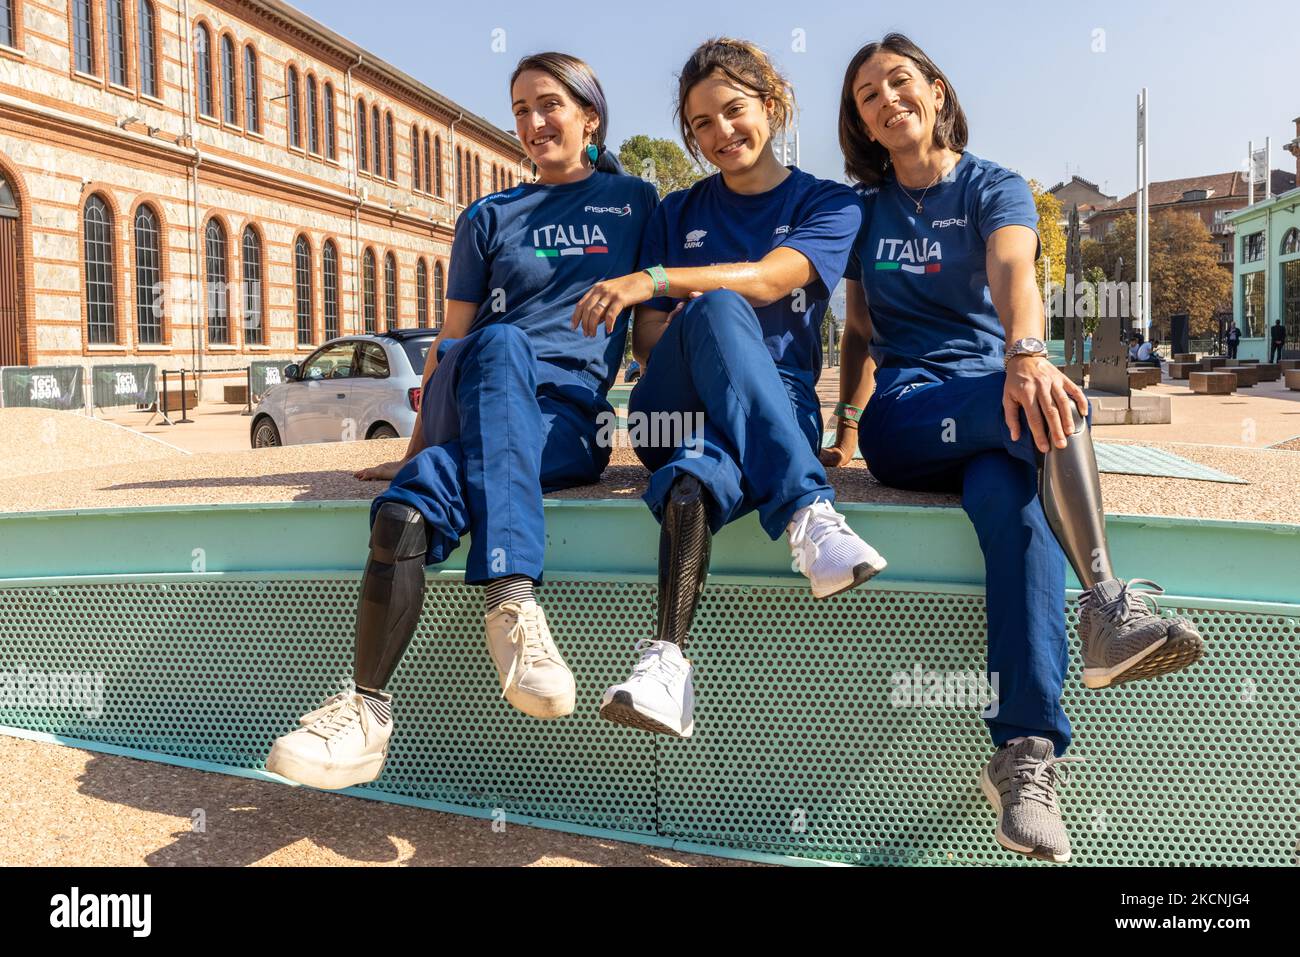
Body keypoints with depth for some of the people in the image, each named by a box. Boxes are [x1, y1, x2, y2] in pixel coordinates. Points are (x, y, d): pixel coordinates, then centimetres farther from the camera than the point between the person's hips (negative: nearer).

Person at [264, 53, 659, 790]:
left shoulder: (636, 203, 18)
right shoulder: (489, 219, 21)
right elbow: (452, 342, 19)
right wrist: (416, 447, 12)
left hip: (570, 422, -2)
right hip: (471, 409, 2)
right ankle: (514, 598, -43)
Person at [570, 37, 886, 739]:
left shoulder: (828, 204, 13)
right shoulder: (677, 214, 22)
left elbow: (767, 279, -9)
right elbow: (649, 339, 13)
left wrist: (653, 280, -22)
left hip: (779, 403, -1)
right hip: (676, 407, 1)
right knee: (716, 309, -37)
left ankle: (666, 656, -56)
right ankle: (806, 509, -52)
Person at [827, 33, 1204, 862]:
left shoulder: (993, 188, 7)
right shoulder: (866, 211, 16)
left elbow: (1013, 271, -17)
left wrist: (1026, 351, -38)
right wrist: (847, 424, 7)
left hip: (995, 410, 0)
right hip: (904, 419, 0)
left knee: (1014, 505, -37)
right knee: (1053, 403, -34)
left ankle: (1025, 752, -40)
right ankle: (1106, 606, -32)